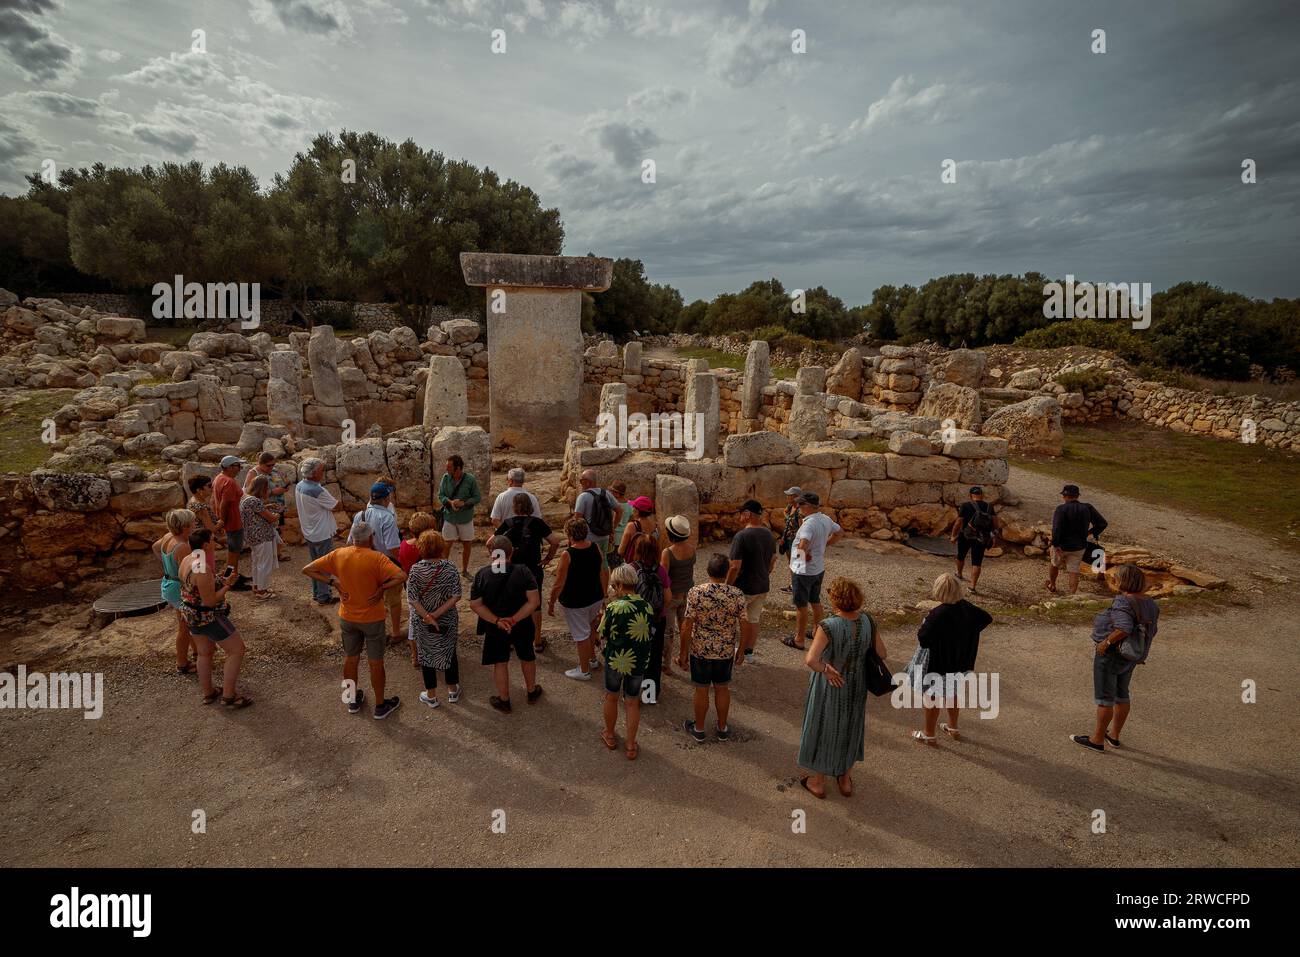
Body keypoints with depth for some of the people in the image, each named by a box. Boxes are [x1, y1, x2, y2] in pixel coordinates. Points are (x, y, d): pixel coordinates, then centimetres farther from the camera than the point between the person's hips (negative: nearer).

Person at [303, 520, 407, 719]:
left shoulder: (338, 555, -10)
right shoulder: (376, 558, -22)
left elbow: (307, 570, -4)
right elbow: (402, 577, -34)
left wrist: (333, 582, -6)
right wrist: (382, 588, -20)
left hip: (347, 617, 4)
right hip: (372, 619, -4)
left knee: (350, 658, 23)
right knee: (376, 662, 12)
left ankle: (352, 700, 39)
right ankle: (380, 706, 25)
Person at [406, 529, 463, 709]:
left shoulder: (415, 570, -17)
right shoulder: (449, 568, -14)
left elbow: (412, 599, -19)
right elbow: (456, 595, -16)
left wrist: (427, 617, -16)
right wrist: (437, 614, -16)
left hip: (422, 622, -1)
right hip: (448, 620, 1)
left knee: (426, 655, 16)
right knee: (449, 652, 21)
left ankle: (431, 696, 29)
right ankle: (452, 691, 34)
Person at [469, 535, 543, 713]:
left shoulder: (482, 574, -15)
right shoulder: (522, 571, -18)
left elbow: (475, 605, -15)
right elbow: (534, 600, -21)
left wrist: (497, 621, -17)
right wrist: (515, 619, -20)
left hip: (495, 629, 0)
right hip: (522, 626, 0)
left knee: (500, 663, 18)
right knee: (527, 657, 24)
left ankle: (504, 701, 33)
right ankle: (531, 691, 43)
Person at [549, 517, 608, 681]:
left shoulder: (567, 555, -23)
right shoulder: (596, 549, -6)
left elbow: (559, 585, -18)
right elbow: (605, 573, 5)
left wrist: (551, 603, -4)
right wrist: (603, 596, 19)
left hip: (575, 603, -6)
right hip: (596, 598, 6)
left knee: (581, 635, 10)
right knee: (587, 628, 29)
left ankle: (584, 671, 25)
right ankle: (592, 659, 43)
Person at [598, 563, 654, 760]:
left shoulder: (614, 607, -20)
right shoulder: (647, 606, -7)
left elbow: (603, 634, -9)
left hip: (616, 660, -3)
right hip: (639, 661, 3)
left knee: (611, 697, 21)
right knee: (632, 702, 16)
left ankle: (610, 736, 38)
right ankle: (631, 745, 24)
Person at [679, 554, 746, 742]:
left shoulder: (695, 593, -17)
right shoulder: (737, 595, -13)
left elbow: (687, 626, -14)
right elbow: (744, 627, -7)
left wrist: (683, 652, -3)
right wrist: (741, 650, 8)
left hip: (700, 650, -1)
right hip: (726, 651, 2)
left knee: (701, 690, 15)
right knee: (722, 688, 20)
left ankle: (699, 729, 33)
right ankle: (722, 728, 35)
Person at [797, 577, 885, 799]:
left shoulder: (829, 626, -30)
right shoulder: (867, 621, -14)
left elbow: (810, 659, -40)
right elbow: (881, 654, -2)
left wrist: (825, 670, -23)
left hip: (830, 688, -5)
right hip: (856, 688, 5)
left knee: (823, 730, 16)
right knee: (849, 730, 24)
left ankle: (818, 783, 35)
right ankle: (845, 781, 42)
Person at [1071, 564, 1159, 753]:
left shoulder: (1123, 603, -25)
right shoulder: (1148, 604, 0)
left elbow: (1124, 628, -36)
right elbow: (1151, 631, 9)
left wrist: (1106, 641, -24)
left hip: (1110, 656, -8)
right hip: (1128, 657, 8)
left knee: (1104, 698, 3)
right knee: (1121, 694, 19)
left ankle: (1097, 740, 13)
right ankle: (1114, 735, 32)